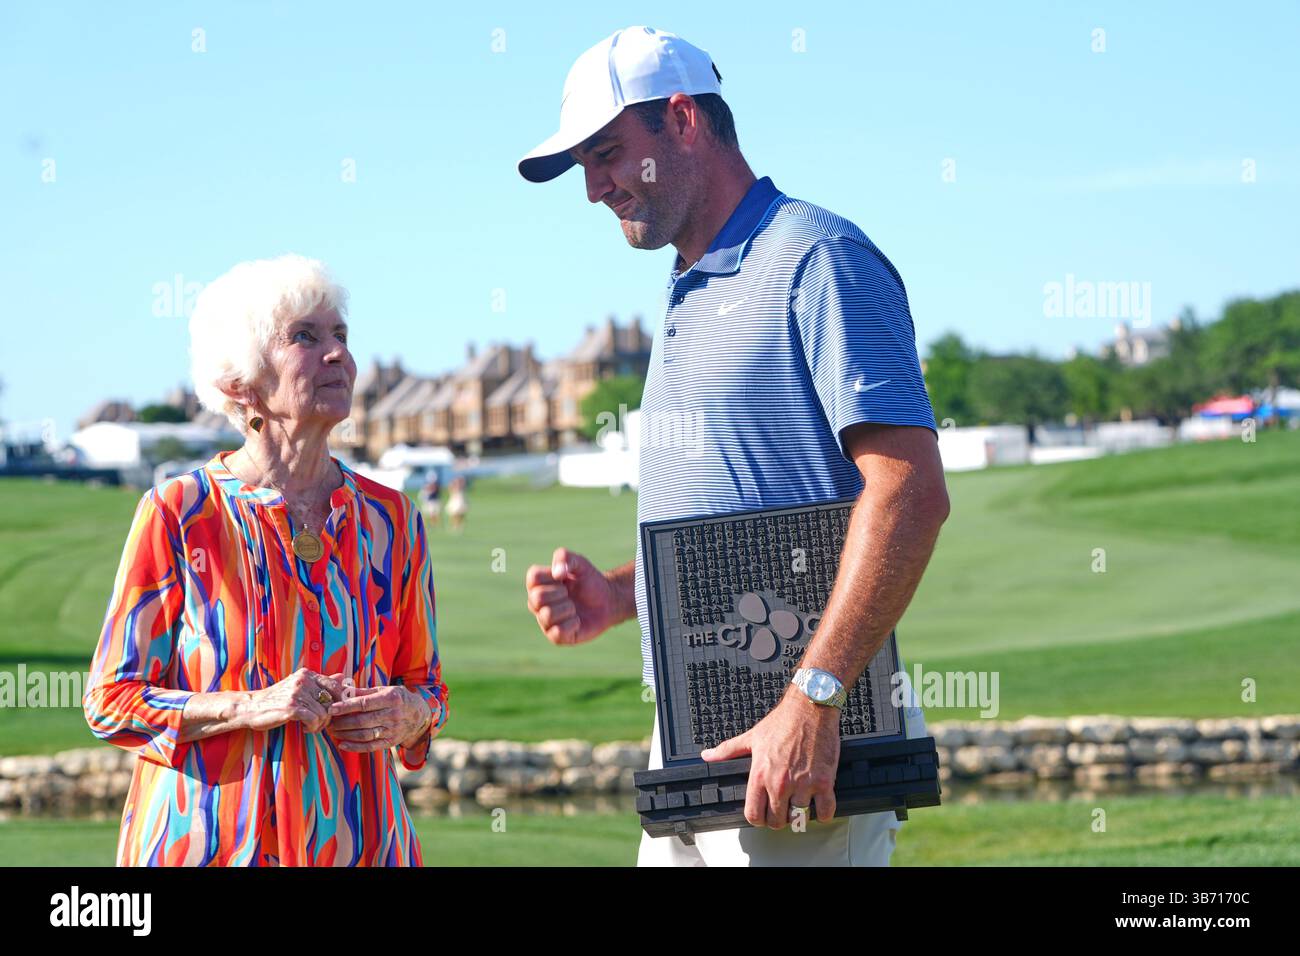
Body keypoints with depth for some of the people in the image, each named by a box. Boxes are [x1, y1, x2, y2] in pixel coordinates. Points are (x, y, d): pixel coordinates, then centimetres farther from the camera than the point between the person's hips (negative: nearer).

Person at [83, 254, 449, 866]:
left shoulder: (390, 521, 3)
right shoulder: (178, 514, -7)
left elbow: (425, 681, 13)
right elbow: (110, 701, -5)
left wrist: (412, 715, -11)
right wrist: (253, 708, -19)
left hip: (353, 836, 3)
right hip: (208, 838, -3)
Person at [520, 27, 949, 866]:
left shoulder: (817, 260, -10)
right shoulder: (690, 298, 20)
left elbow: (910, 492, -20)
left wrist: (811, 701, -25)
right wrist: (619, 596, 9)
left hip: (793, 743, -9)